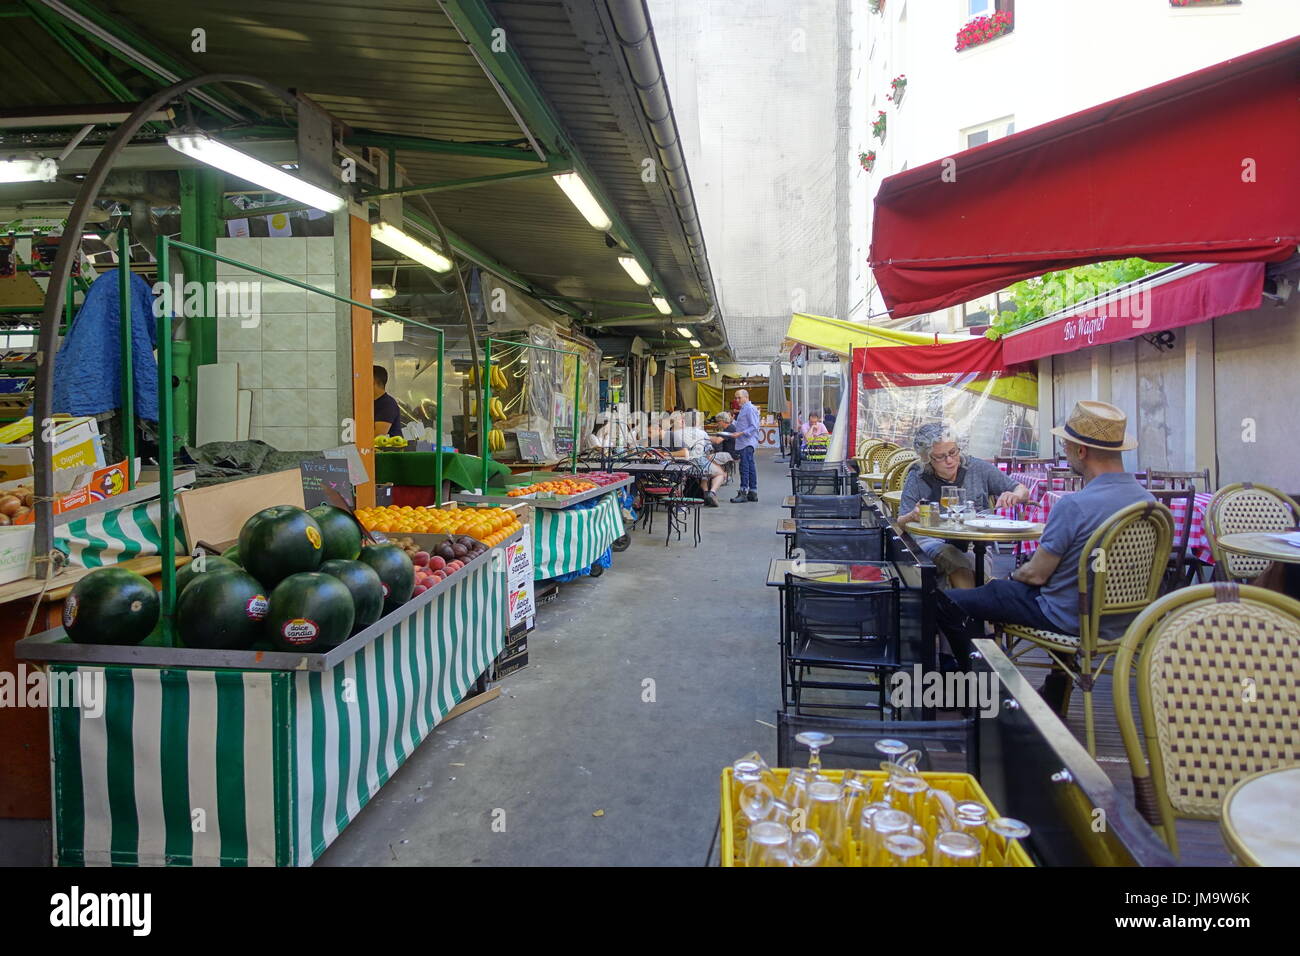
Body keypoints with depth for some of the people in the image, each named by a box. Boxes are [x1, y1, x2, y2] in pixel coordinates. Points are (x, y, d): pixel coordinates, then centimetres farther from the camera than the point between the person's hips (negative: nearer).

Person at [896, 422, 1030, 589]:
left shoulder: (978, 469, 6)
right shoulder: (917, 480, 3)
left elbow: (1023, 491, 16)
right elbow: (900, 524, 1)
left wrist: (1014, 496, -9)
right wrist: (913, 516, -24)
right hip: (933, 542, -1)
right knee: (949, 554, -35)